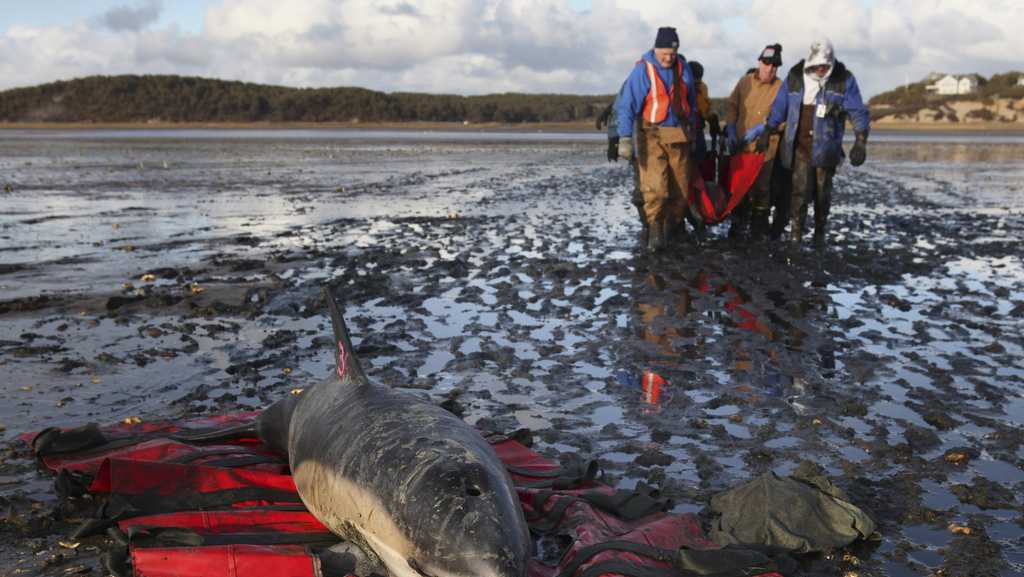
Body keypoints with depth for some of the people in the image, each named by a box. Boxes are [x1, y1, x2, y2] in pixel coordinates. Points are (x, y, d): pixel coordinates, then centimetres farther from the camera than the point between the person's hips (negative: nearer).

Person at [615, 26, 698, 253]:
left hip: (679, 136, 5)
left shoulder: (683, 67, 4)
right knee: (655, 187, -15)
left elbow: (691, 100, 18)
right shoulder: (643, 70, -11)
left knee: (681, 187, 7)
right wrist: (625, 138, -22)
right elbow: (627, 105, -15)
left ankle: (672, 227, 21)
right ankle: (655, 230, -6)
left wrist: (691, 127, 21)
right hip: (653, 136, -5)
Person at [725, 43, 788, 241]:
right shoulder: (745, 81, 3)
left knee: (761, 189, 3)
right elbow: (731, 105, 9)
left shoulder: (781, 88, -7)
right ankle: (738, 226, 27)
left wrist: (759, 128, -20)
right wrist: (731, 130, -1)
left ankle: (759, 229, 15)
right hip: (740, 145, 3)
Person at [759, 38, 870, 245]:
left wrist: (860, 142, -13)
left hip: (826, 147, 0)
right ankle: (795, 234, -7)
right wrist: (767, 132, 14)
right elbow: (779, 107, 11)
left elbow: (858, 112, -4)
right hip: (800, 144, 0)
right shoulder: (795, 76, 1)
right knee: (800, 189, -11)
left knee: (822, 192, 9)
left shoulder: (844, 79, -4)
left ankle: (820, 233, 25)